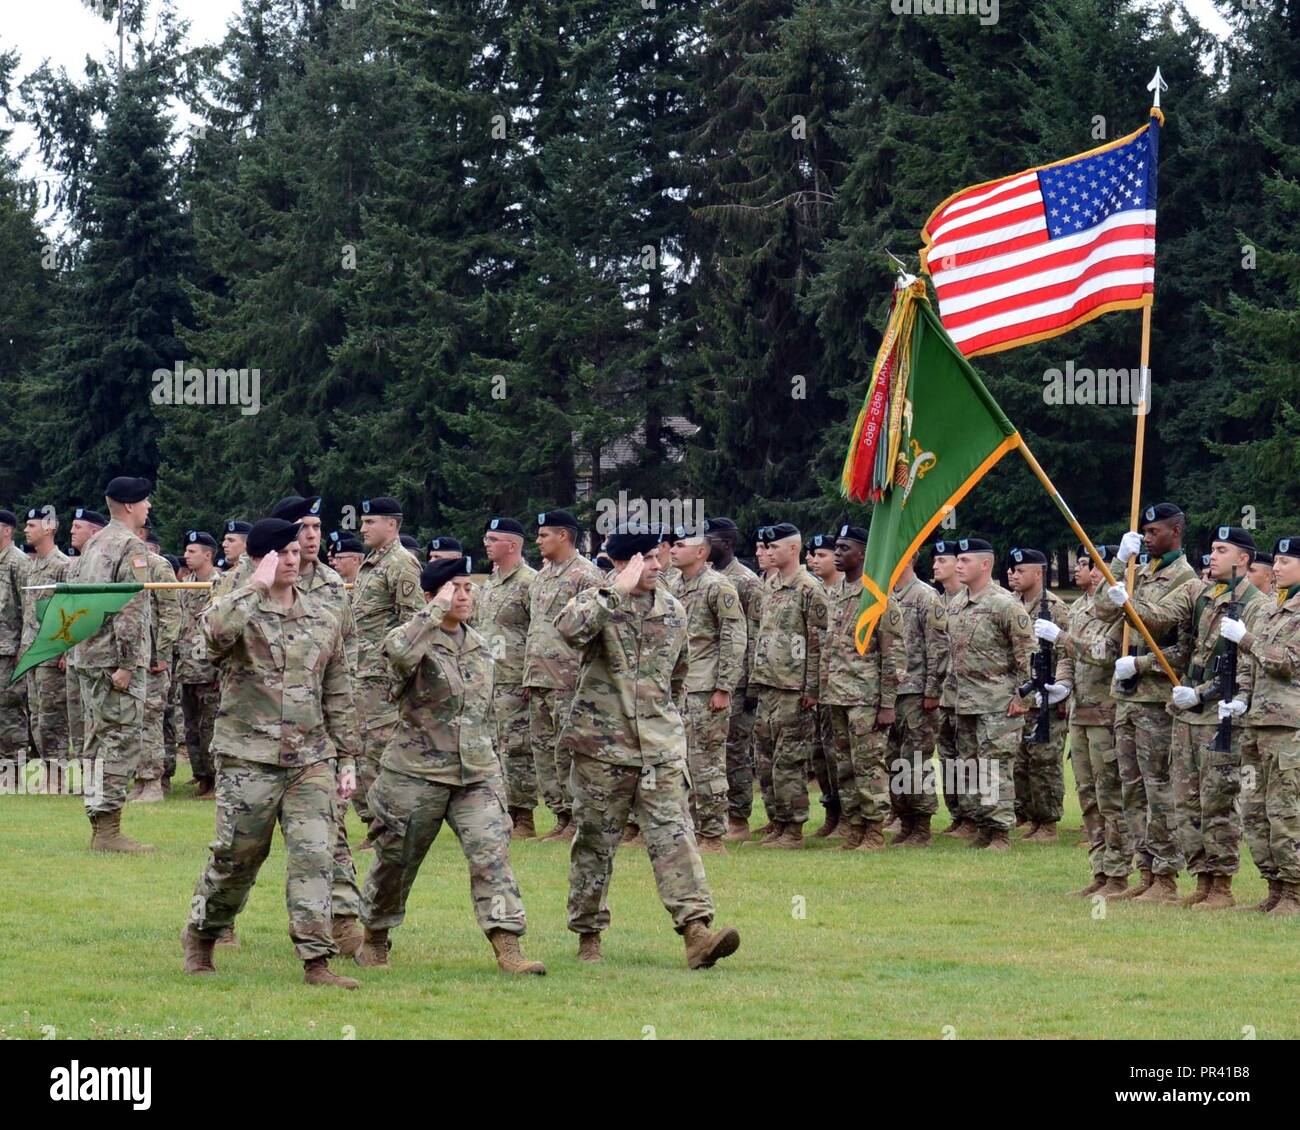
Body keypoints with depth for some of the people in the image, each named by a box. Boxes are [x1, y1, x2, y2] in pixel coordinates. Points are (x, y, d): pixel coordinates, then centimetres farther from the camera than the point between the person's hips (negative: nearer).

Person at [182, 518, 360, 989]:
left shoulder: (324, 621, 12)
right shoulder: (238, 610, -2)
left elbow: (338, 697, 17)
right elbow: (216, 631, -29)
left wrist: (347, 760, 13)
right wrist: (256, 587, -21)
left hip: (312, 760, 3)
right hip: (249, 759, -3)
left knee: (313, 855, -8)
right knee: (235, 857, 5)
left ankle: (316, 961, -9)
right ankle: (199, 935, 28)